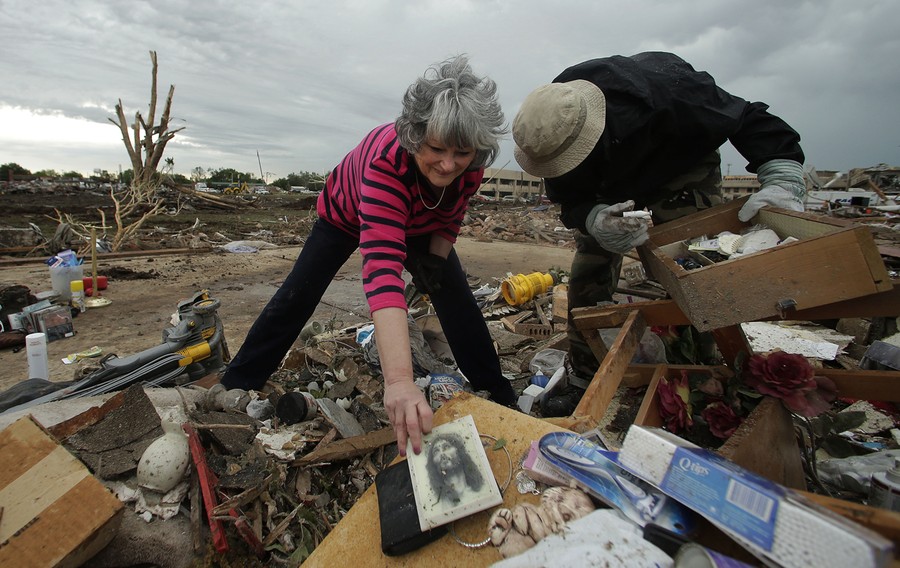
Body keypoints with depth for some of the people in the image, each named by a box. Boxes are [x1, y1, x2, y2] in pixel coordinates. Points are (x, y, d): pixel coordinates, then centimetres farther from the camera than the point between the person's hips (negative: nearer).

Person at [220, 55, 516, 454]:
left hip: (418, 225, 4)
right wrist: (399, 379, -66)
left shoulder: (471, 163, -29)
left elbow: (450, 217, -7)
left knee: (455, 296, -8)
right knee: (297, 298, -3)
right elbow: (382, 266, -58)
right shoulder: (387, 158, -46)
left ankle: (499, 397, 5)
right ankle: (233, 388, 17)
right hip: (346, 213, -3)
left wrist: (436, 259, -24)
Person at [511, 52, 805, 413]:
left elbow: (748, 121, -23)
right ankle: (586, 387, 6)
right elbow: (569, 200, -20)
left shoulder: (662, 93, -38)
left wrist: (783, 180, -35)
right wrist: (595, 219, -42)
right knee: (586, 282, -6)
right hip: (608, 190, 3)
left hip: (681, 171, -2)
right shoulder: (553, 131, -27)